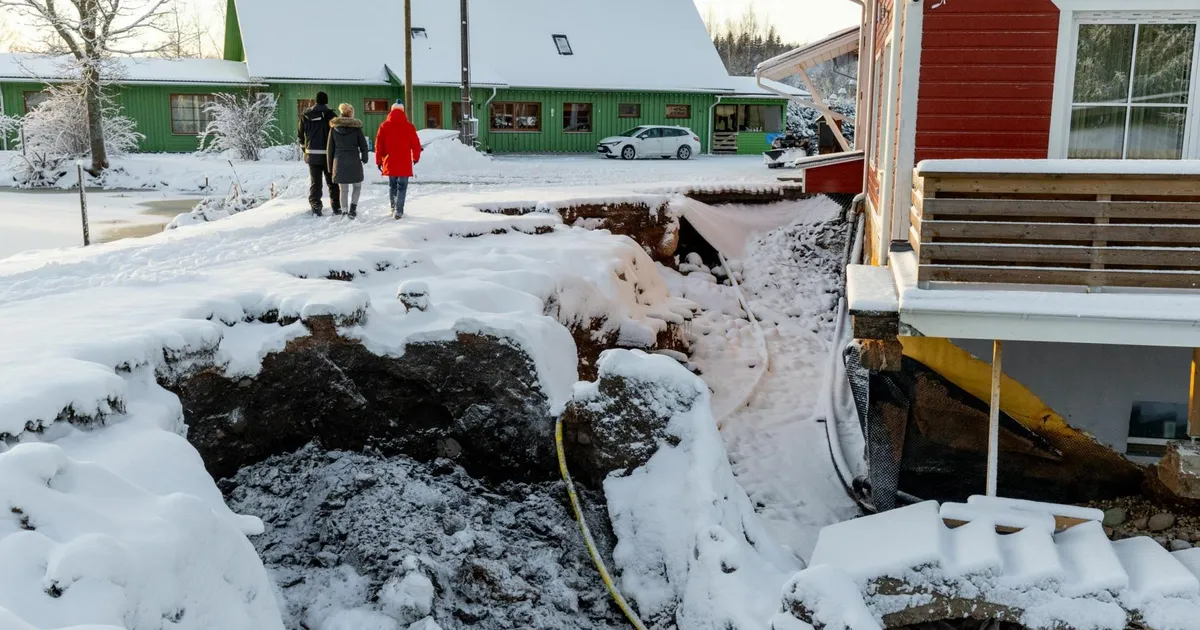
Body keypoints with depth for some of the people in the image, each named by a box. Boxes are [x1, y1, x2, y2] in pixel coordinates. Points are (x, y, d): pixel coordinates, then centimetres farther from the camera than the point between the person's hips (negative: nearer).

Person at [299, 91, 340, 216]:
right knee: (332, 182, 7)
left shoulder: (305, 115, 5)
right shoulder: (329, 114, -9)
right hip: (327, 154, -3)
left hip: (311, 154, 3)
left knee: (314, 182, 8)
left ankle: (315, 207, 1)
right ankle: (336, 207, 9)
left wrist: (305, 149, 21)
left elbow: (301, 134, 12)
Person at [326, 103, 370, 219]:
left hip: (339, 163, 2)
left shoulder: (334, 127, 4)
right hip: (354, 162, -2)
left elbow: (330, 149, 7)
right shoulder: (356, 127, -4)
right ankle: (353, 207, 0)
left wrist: (330, 167, 14)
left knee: (343, 190, 8)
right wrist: (364, 158, 18)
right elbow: (364, 146, 0)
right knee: (357, 186, 16)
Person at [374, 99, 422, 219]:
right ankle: (398, 210, -9)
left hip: (390, 163, 2)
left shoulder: (384, 126, 0)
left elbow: (378, 145, 2)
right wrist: (416, 158, 17)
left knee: (392, 186, 18)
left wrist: (379, 161, 12)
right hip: (404, 164, -2)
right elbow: (416, 144, 0)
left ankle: (393, 208, 23)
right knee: (402, 187, 1)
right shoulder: (409, 126, -5)